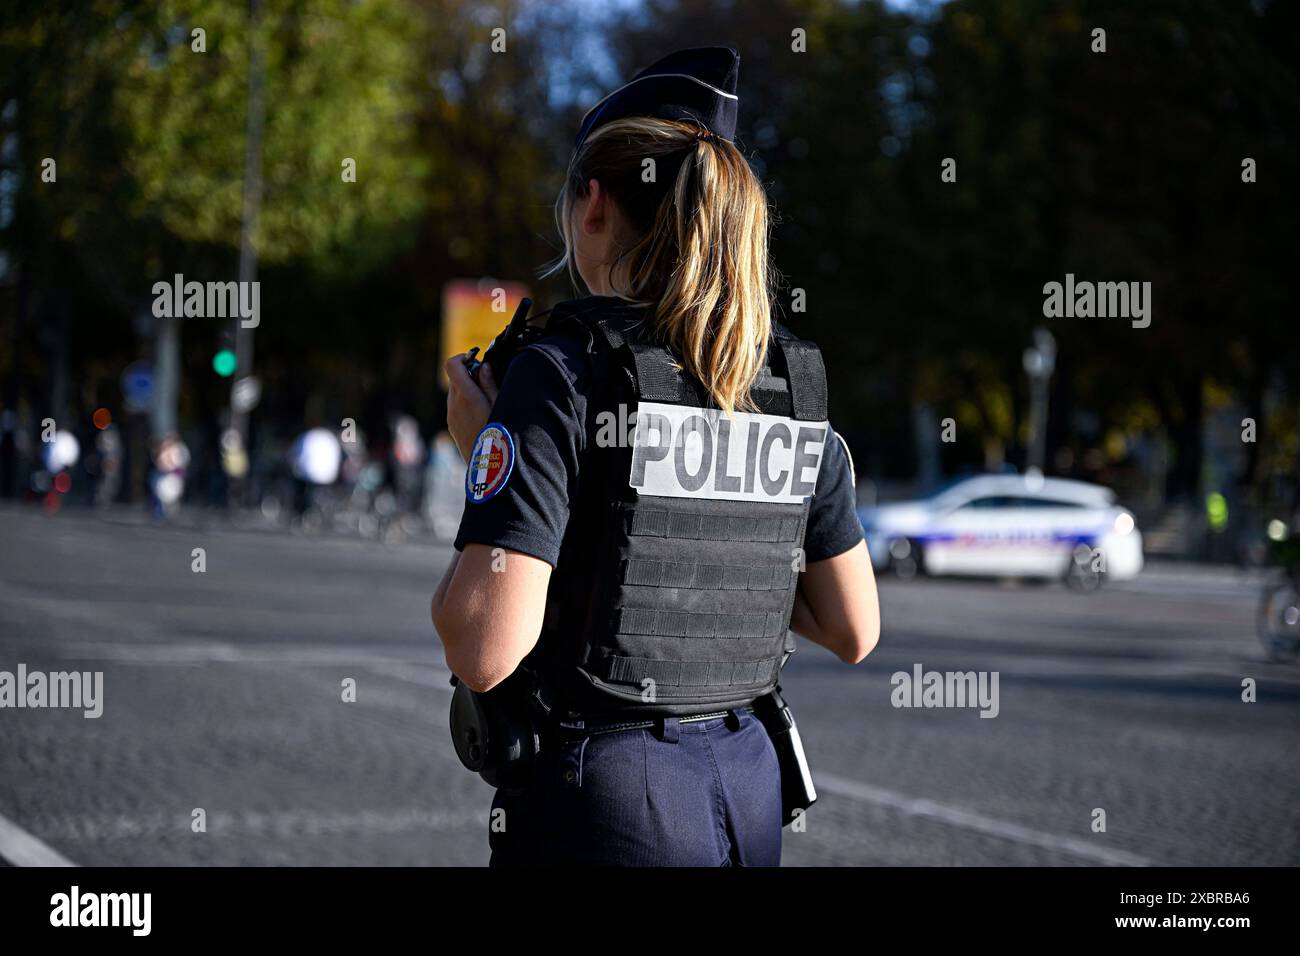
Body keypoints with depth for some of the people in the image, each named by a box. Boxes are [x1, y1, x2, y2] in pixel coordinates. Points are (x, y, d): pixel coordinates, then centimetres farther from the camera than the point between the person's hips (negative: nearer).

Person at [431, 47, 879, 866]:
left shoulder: (560, 377, -13)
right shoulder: (793, 383, 3)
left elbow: (484, 653, -18)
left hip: (603, 798, -5)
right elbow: (854, 631, 10)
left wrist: (483, 456, -4)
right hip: (747, 782, 5)